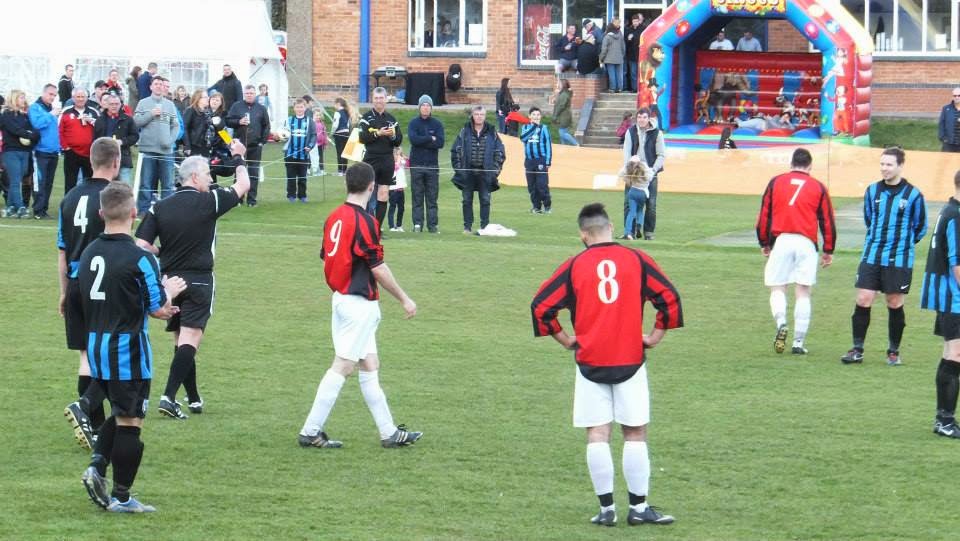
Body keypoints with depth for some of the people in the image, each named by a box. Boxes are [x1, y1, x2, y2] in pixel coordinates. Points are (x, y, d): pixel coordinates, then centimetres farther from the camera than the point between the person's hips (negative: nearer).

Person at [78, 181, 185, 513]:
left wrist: (153, 308, 21)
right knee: (129, 421, 2)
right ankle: (121, 497, 6)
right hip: (127, 350, -7)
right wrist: (169, 291, 12)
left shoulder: (89, 254, 6)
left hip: (96, 347, 7)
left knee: (119, 413, 22)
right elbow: (157, 304, -11)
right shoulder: (139, 259, -17)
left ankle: (97, 466, 3)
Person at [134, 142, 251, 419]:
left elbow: (141, 245, -4)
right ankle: (169, 396, -22)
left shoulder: (159, 207, 2)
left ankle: (194, 399, 22)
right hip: (198, 280, -5)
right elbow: (243, 185, 7)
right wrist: (238, 159, 24)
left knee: (181, 341, 15)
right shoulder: (209, 201, -7)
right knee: (189, 340, -9)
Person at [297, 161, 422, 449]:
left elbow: (325, 256, 13)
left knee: (370, 366, 12)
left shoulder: (334, 217, 6)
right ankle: (310, 431, -3)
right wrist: (404, 299, -6)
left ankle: (389, 432, 17)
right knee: (342, 367, -4)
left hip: (340, 297, 9)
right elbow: (378, 268, -16)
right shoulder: (364, 221, -18)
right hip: (360, 303, -9)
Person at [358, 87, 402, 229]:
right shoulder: (366, 117, 2)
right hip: (370, 160, -3)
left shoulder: (391, 119, 13)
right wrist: (378, 134, -19)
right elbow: (362, 137, -10)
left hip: (387, 162, 4)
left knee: (384, 195, 2)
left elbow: (399, 141, 12)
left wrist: (393, 136, -9)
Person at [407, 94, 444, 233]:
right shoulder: (413, 123, 4)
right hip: (416, 164, -1)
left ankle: (433, 224, 2)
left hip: (432, 164, 1)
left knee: (432, 198, 1)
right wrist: (430, 139, -8)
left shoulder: (437, 124, 7)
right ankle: (417, 224, 1)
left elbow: (440, 143, -7)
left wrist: (422, 141, -11)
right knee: (417, 197, 0)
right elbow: (413, 139, -13)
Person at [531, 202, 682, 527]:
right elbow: (669, 297, -3)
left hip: (590, 363, 0)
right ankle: (639, 508, 8)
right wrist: (655, 336, 7)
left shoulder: (575, 266, 0)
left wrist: (566, 340, 8)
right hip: (630, 361, 0)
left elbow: (541, 306, -2)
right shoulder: (636, 260, 0)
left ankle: (607, 509, 4)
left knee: (597, 435, 4)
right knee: (635, 433, 7)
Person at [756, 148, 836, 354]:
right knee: (803, 293, 5)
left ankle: (781, 324, -21)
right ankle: (798, 343, 2)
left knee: (777, 289, 7)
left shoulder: (776, 182, 9)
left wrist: (764, 243, 19)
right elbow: (828, 221, 9)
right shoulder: (818, 187, 9)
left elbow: (764, 215, 9)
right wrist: (828, 251, 16)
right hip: (806, 244, 0)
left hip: (781, 241, 0)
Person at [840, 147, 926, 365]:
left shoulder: (913, 195, -5)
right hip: (871, 257, 3)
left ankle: (893, 351, 16)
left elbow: (920, 227, 7)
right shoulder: (872, 191, 5)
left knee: (895, 304, 4)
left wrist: (902, 243, 9)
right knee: (863, 300, -4)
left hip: (899, 260, -3)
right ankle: (857, 350, 4)